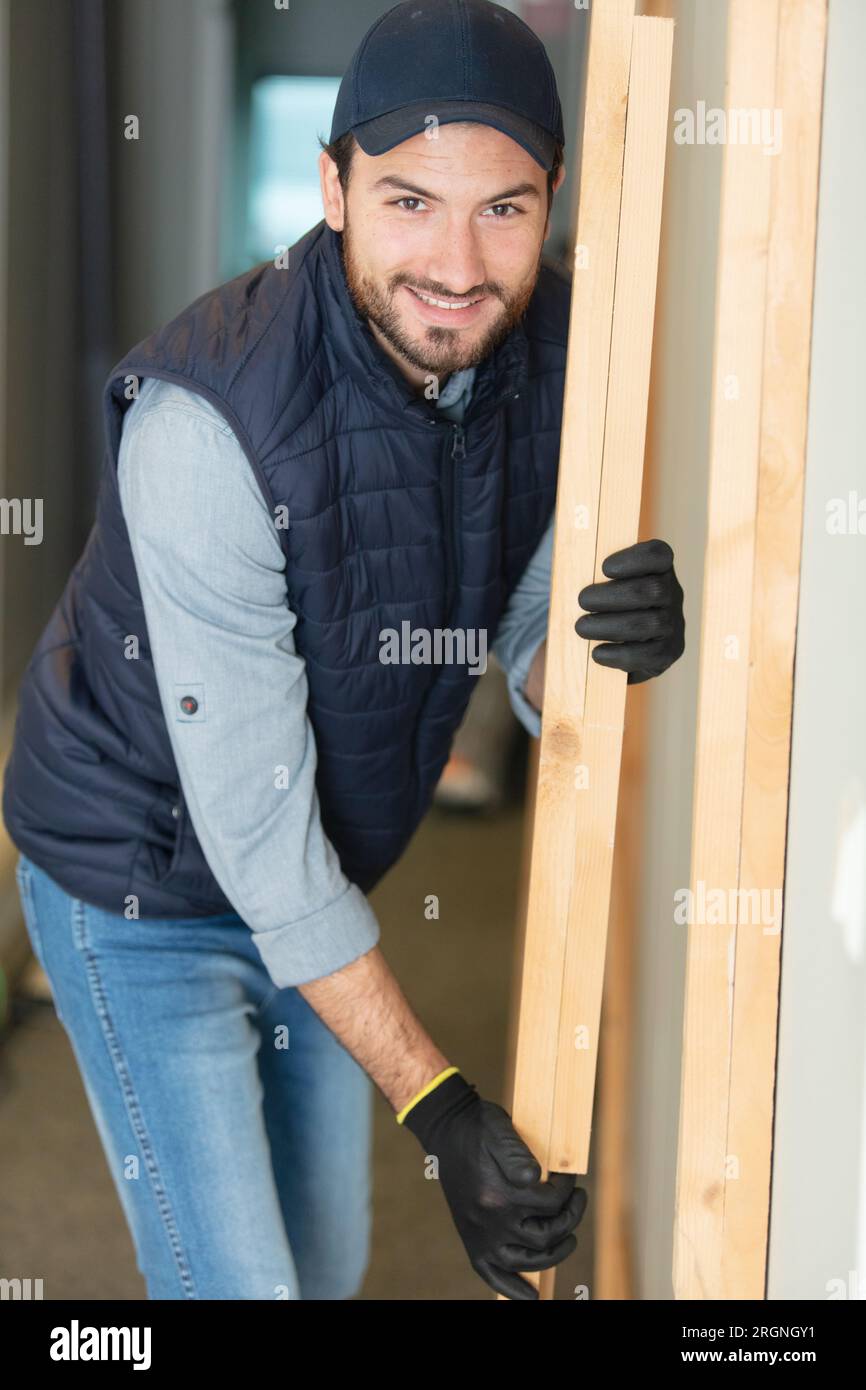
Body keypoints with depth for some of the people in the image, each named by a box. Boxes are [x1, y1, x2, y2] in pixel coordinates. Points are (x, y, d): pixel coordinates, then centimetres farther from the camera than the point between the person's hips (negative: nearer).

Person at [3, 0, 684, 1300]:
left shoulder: (550, 351, -13)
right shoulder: (207, 416, -33)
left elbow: (528, 660, -4)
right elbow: (250, 819, -31)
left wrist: (611, 642, -29)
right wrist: (436, 1104, -31)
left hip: (320, 881, 6)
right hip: (146, 885, -6)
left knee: (326, 1263, 19)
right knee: (235, 1279, -3)